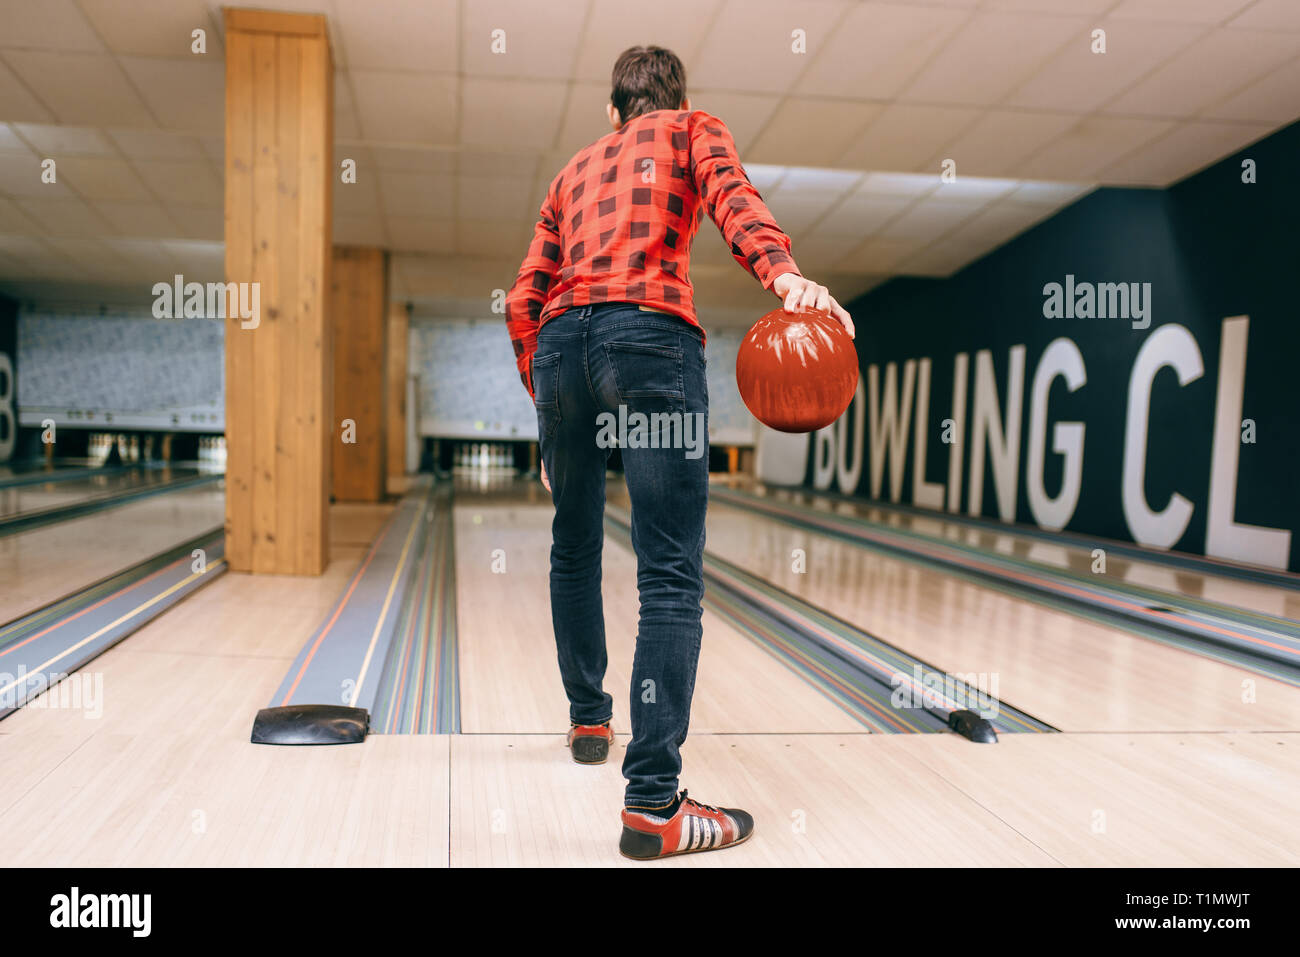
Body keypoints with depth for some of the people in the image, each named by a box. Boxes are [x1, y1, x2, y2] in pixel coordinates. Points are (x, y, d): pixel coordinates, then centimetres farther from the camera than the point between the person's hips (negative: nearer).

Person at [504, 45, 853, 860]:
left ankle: (588, 717, 35)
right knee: (671, 573, -10)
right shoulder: (694, 129, 21)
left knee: (575, 548, 21)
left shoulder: (577, 168, 32)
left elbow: (523, 303, 23)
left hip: (560, 342, 5)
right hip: (649, 335, -5)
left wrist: (547, 404, 30)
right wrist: (784, 274, -23)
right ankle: (653, 803, -16)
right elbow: (731, 195, -5)